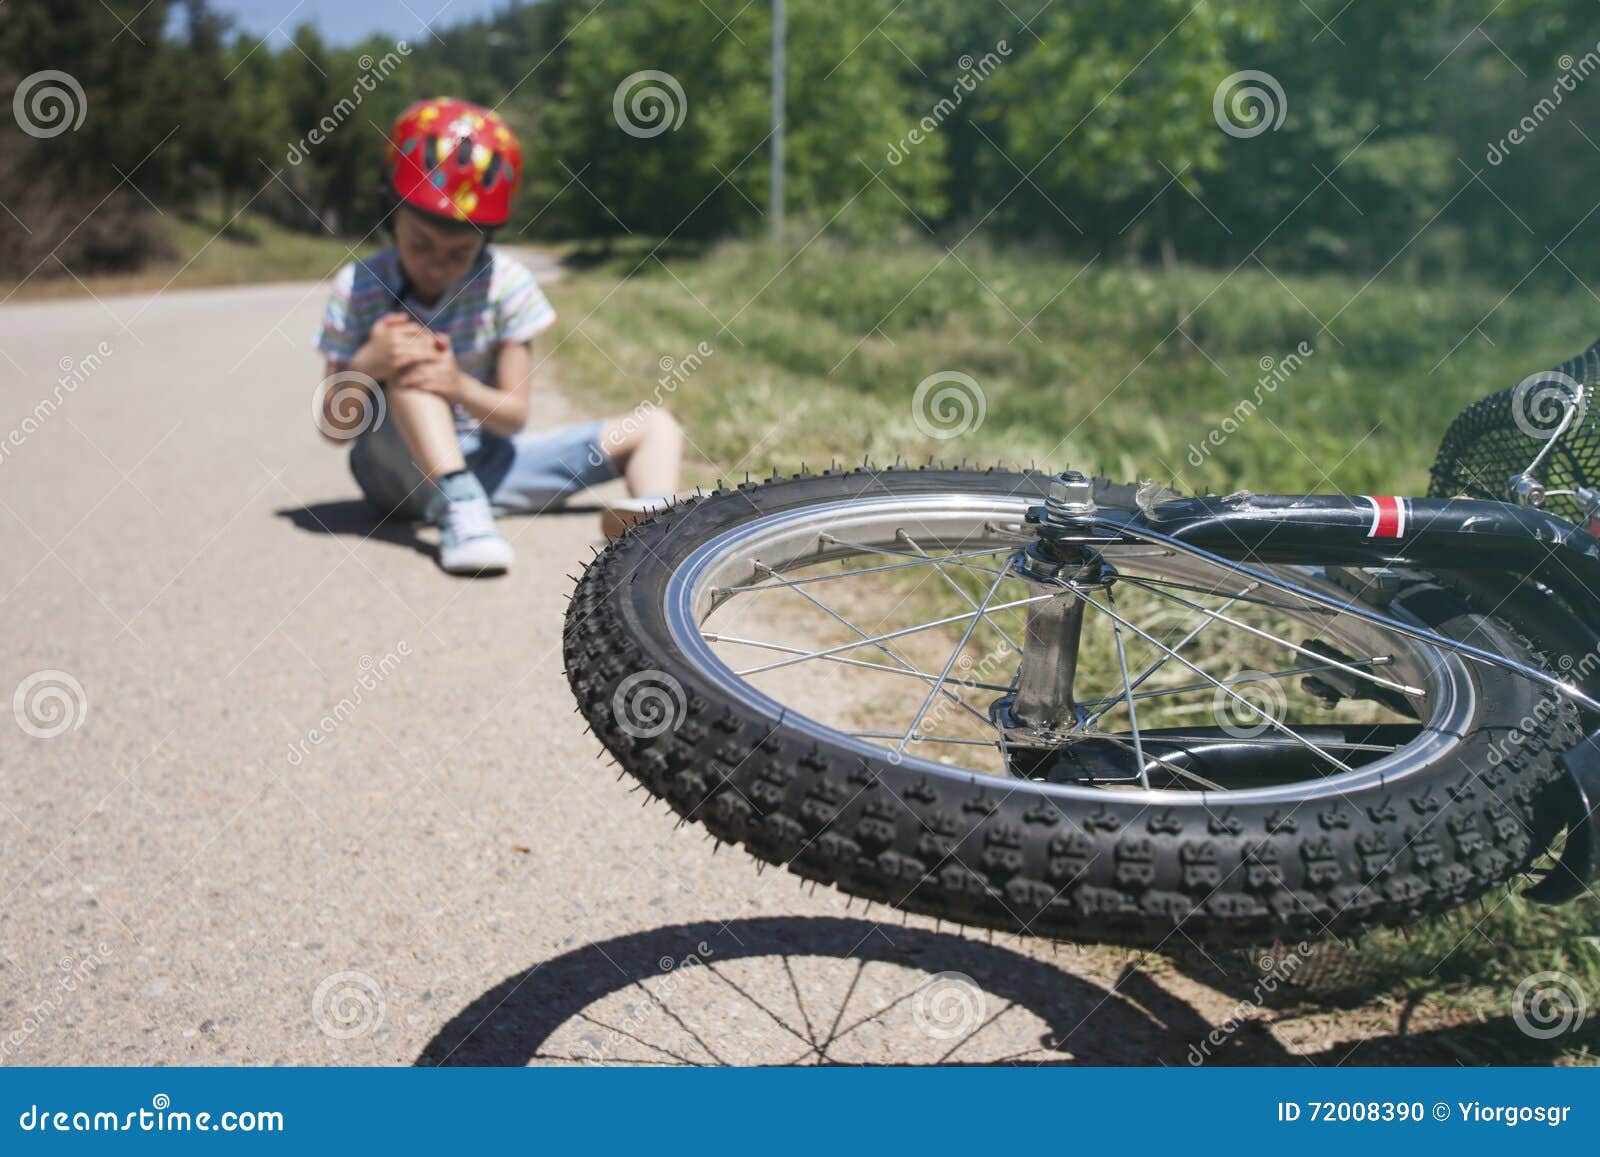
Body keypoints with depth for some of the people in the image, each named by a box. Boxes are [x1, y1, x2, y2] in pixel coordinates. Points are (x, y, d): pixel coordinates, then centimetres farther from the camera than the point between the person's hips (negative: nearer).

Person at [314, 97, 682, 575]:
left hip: (485, 461, 3)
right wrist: (367, 367, -30)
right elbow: (335, 429, -9)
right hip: (398, 468, -2)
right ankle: (458, 509, -44)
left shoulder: (506, 283, -9)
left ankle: (654, 514, -40)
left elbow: (514, 414, -10)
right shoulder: (358, 287, -10)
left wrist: (460, 387, -31)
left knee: (657, 427, -6)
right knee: (408, 360, -32)